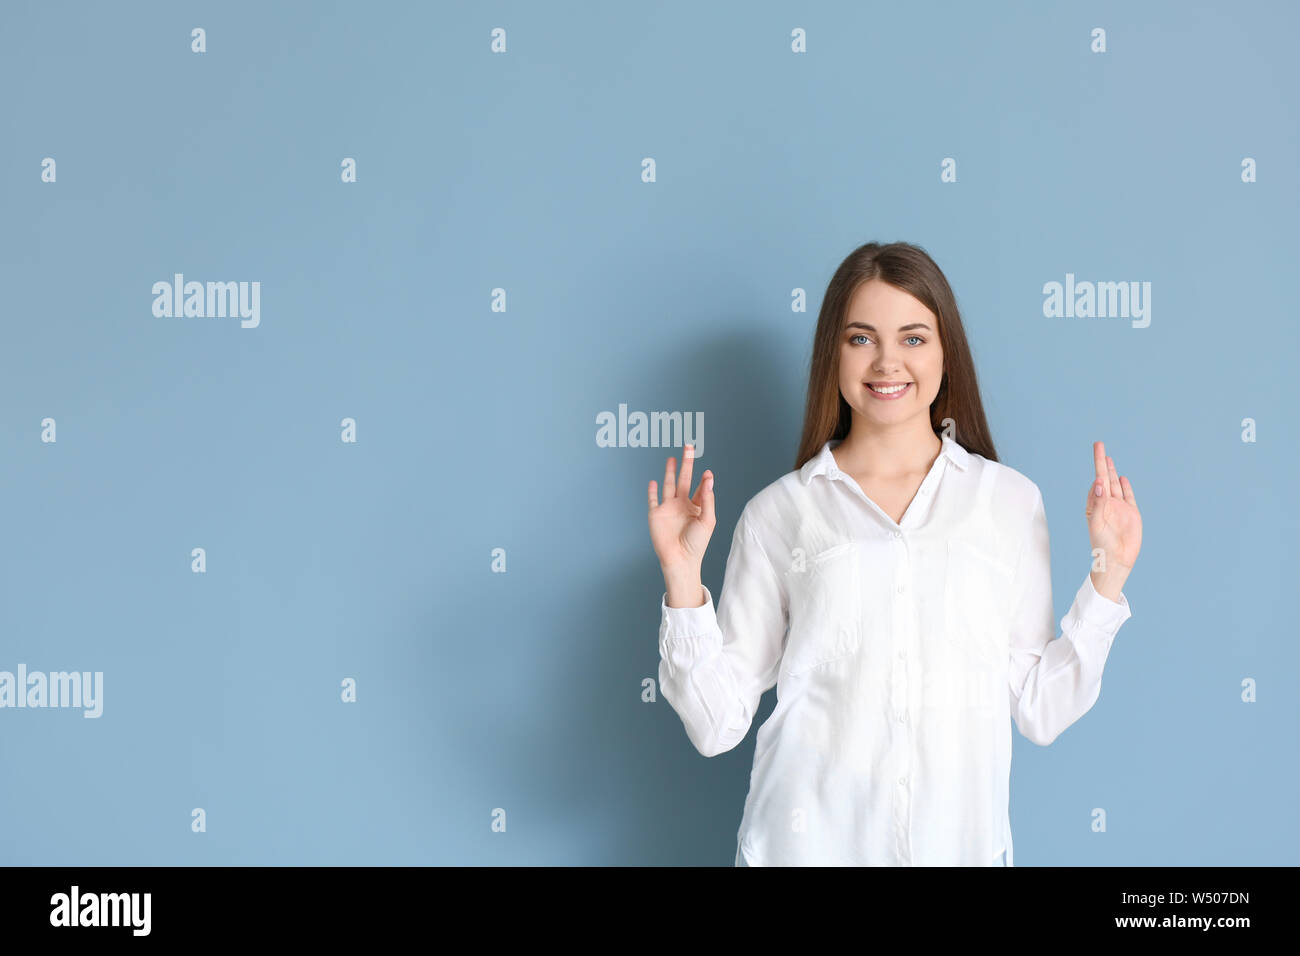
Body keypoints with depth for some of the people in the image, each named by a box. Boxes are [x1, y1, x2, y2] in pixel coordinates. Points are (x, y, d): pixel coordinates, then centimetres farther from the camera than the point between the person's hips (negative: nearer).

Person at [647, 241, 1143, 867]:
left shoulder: (1012, 501, 2)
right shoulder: (777, 514, -1)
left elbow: (1040, 713, 2)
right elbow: (717, 724, -4)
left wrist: (1108, 575, -3)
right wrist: (682, 576, -12)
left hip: (961, 840, 1)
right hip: (808, 840, -1)